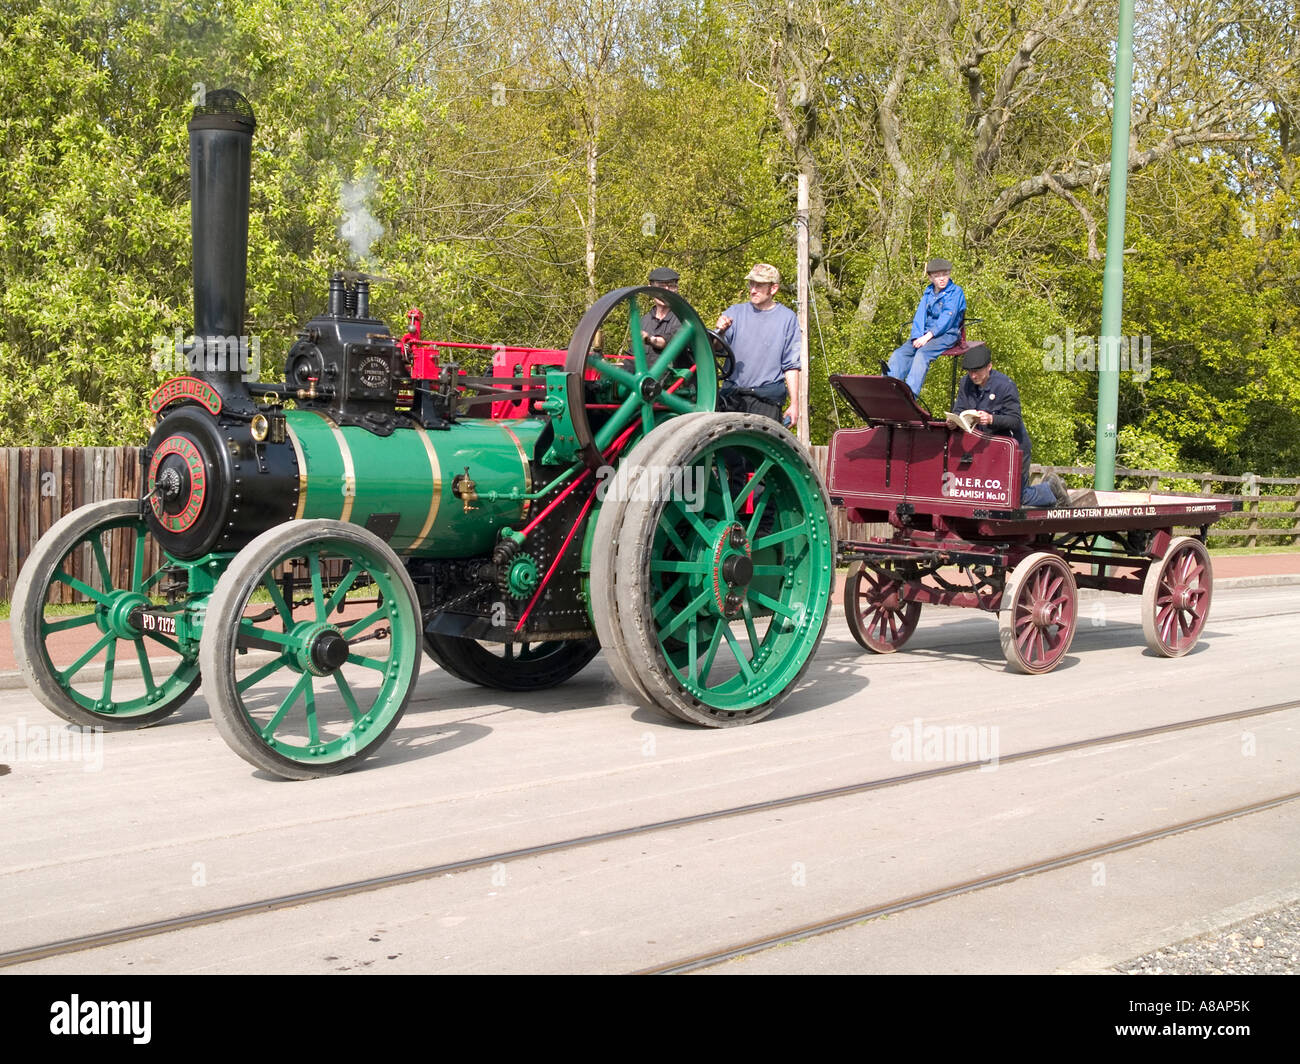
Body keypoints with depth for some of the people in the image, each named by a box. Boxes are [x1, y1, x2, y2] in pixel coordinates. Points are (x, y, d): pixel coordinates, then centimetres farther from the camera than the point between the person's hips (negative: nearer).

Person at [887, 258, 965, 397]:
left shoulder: (956, 291, -1)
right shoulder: (928, 291, 17)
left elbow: (947, 318, -11)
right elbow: (920, 315, 10)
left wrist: (928, 336, -19)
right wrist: (917, 337, -8)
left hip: (946, 334, -6)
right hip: (925, 334, 6)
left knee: (923, 353, -33)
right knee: (900, 354, -16)